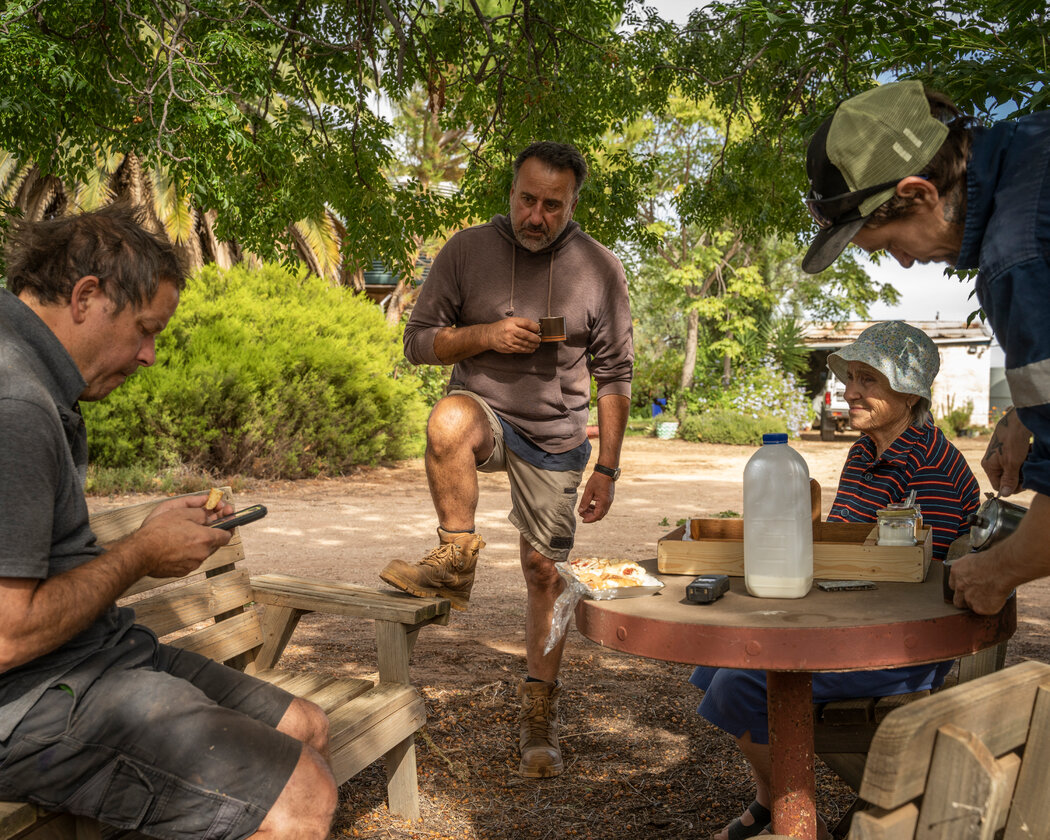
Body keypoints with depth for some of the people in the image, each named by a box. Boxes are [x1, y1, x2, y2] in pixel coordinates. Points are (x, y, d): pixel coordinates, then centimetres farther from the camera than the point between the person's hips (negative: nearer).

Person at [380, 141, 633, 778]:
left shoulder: (599, 270, -4)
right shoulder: (468, 250, -4)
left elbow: (615, 376, 0)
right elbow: (419, 341, 0)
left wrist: (607, 468, -4)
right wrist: (485, 334, -19)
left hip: (555, 440, 1)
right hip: (486, 413, 0)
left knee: (547, 572, 4)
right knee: (450, 420, -37)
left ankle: (540, 713, 20)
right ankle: (456, 564, -19)